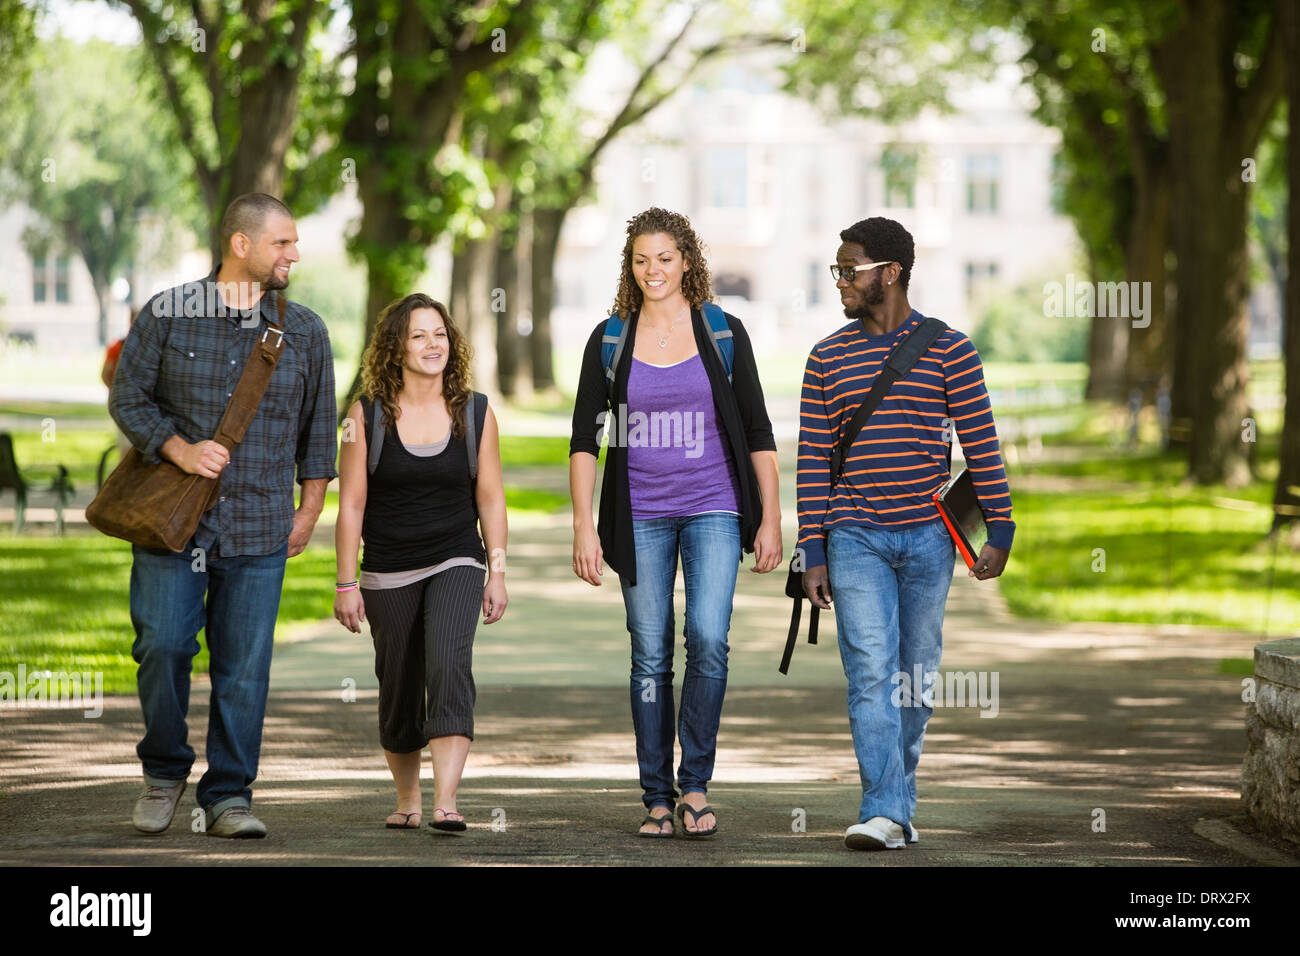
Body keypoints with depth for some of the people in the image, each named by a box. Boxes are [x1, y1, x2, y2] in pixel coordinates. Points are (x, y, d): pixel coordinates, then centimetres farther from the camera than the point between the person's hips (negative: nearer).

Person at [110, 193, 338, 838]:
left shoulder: (304, 331, 8)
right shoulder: (166, 315, 1)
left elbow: (318, 426, 16)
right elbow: (127, 398, 3)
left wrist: (309, 508, 12)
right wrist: (180, 450, -12)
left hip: (258, 529, 2)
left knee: (244, 665, 0)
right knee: (162, 645, -6)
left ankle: (228, 796, 9)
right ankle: (164, 771, 17)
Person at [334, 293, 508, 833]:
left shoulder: (475, 413, 2)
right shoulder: (368, 414, -3)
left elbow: (490, 499, 7)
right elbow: (351, 503, -1)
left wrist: (498, 573, 4)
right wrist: (346, 584, -3)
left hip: (455, 565, -1)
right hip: (387, 575, 1)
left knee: (449, 664, -21)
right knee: (398, 688, 7)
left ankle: (445, 802, -28)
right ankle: (406, 799, 28)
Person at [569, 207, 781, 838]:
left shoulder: (723, 333, 3)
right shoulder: (609, 340, 4)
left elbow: (757, 431, 5)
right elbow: (585, 438, 4)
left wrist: (770, 519, 1)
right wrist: (584, 525, -4)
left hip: (713, 508, -1)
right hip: (641, 516, 1)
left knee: (708, 639, -17)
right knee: (650, 658, 2)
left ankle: (695, 783, -5)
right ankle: (657, 798, 10)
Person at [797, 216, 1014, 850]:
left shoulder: (948, 351, 1)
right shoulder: (828, 357, 6)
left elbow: (981, 444, 1)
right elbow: (813, 460, 6)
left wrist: (1000, 533, -5)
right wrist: (813, 553, 1)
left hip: (927, 537, 0)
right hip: (855, 541, 0)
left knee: (916, 677, 8)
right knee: (871, 673, -11)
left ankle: (898, 798, 22)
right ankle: (884, 812, -14)